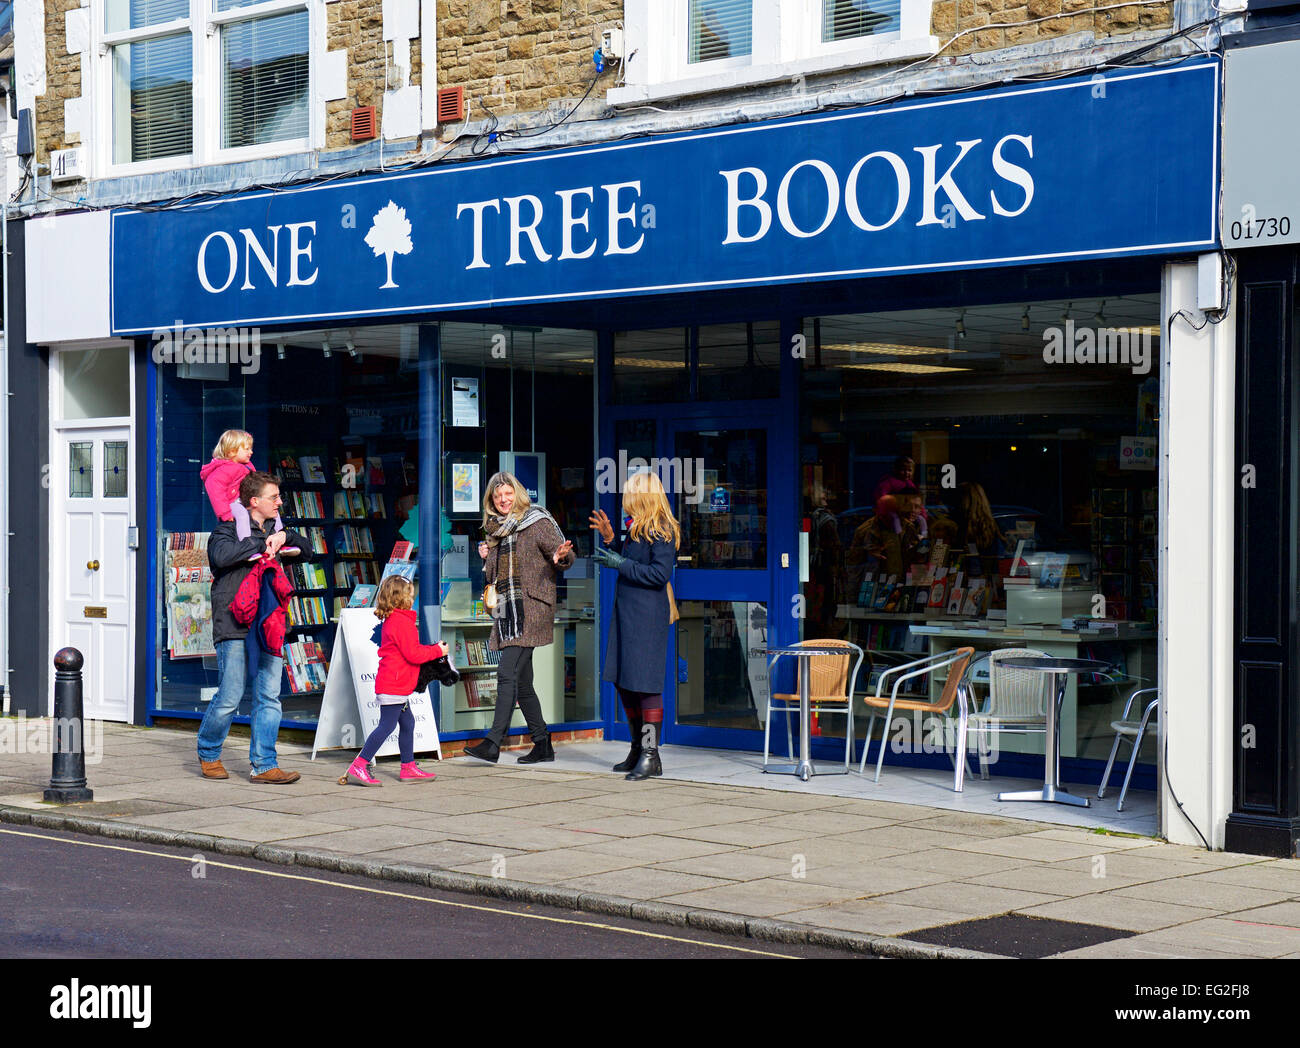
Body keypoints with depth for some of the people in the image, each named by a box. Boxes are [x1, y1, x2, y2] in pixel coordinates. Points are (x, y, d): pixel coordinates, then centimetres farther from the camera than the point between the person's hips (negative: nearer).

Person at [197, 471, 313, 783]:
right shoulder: (228, 528, -3)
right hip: (235, 628, -6)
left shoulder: (272, 530, 17)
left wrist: (285, 537, 2)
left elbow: (307, 551, 22)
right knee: (229, 698, -4)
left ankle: (263, 765, 4)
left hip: (268, 626, 6)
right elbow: (221, 554, -24)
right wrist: (261, 544, -17)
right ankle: (208, 754, 18)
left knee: (269, 697, 0)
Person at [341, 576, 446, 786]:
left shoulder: (391, 620, 17)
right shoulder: (402, 622, -16)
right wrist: (437, 650, -6)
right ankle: (358, 767, -9)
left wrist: (431, 650, 13)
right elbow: (413, 654, -18)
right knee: (387, 725, -9)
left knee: (407, 723, 15)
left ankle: (408, 767, 21)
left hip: (398, 686, 11)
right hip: (394, 686, -11)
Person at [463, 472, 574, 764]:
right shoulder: (494, 530, 17)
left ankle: (493, 743, -21)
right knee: (521, 681, 8)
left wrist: (561, 556, -27)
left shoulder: (537, 523, -2)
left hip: (530, 608, -7)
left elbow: (563, 556, -4)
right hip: (505, 612, 7)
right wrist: (486, 558, 4)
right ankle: (543, 745, 17)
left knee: (507, 672, -17)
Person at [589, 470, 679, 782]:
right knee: (623, 682, 13)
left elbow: (660, 573, -19)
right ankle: (638, 749, 24)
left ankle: (651, 755, -6)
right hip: (626, 614, 10)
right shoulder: (637, 529, 18)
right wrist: (610, 540, 21)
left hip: (648, 616, -10)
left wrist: (621, 563, -16)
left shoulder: (662, 531, -11)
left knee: (645, 684, -9)